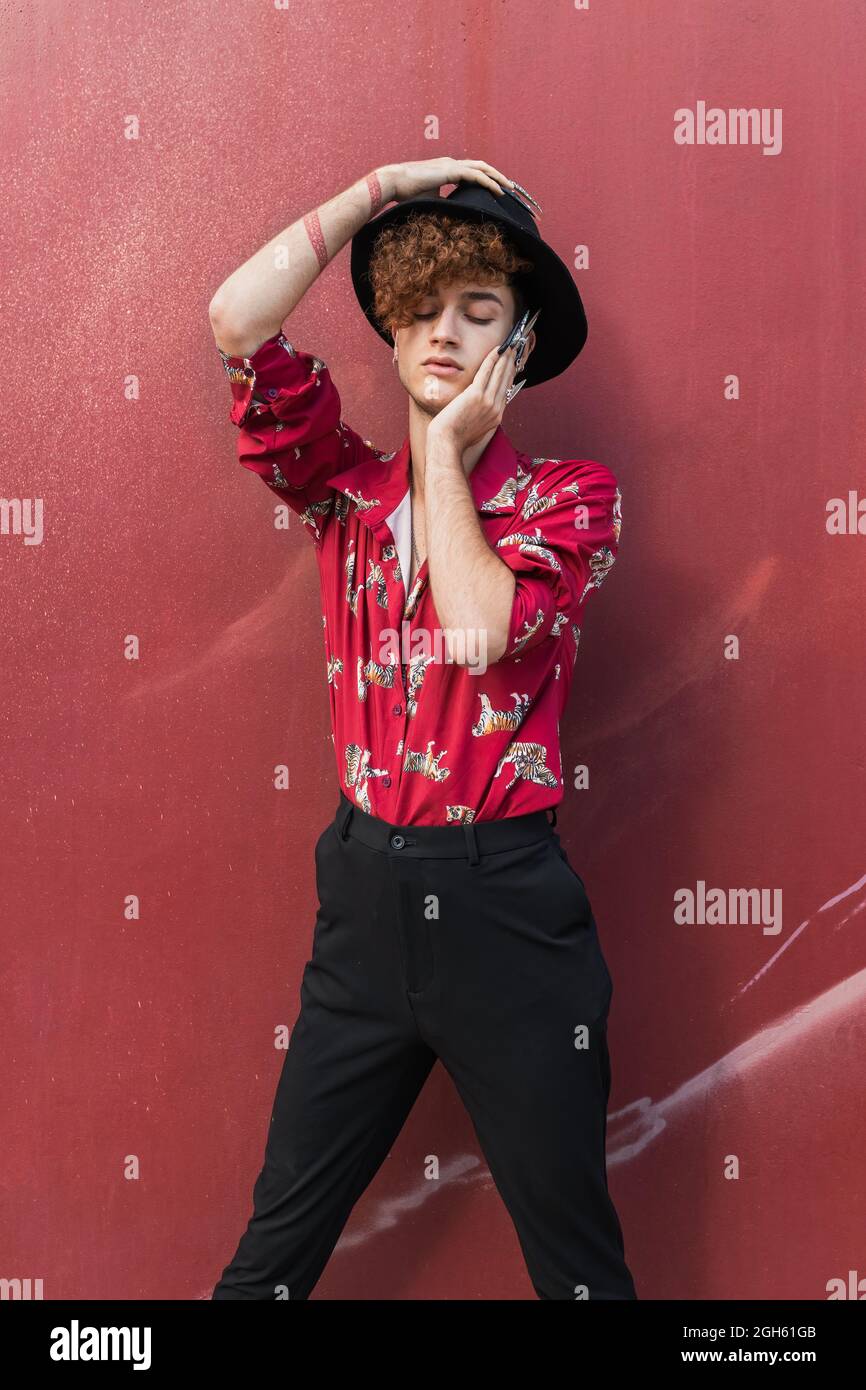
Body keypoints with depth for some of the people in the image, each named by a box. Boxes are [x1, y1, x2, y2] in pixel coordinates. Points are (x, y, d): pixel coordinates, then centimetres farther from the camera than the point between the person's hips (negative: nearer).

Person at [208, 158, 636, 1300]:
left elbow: (480, 631, -20)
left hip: (507, 905, -2)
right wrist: (381, 188, -3)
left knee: (577, 1260, 14)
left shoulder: (571, 496, -2)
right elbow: (237, 323, -7)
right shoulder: (347, 489, 6)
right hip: (366, 895, 3)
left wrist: (443, 446, -9)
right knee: (276, 1249, 16)